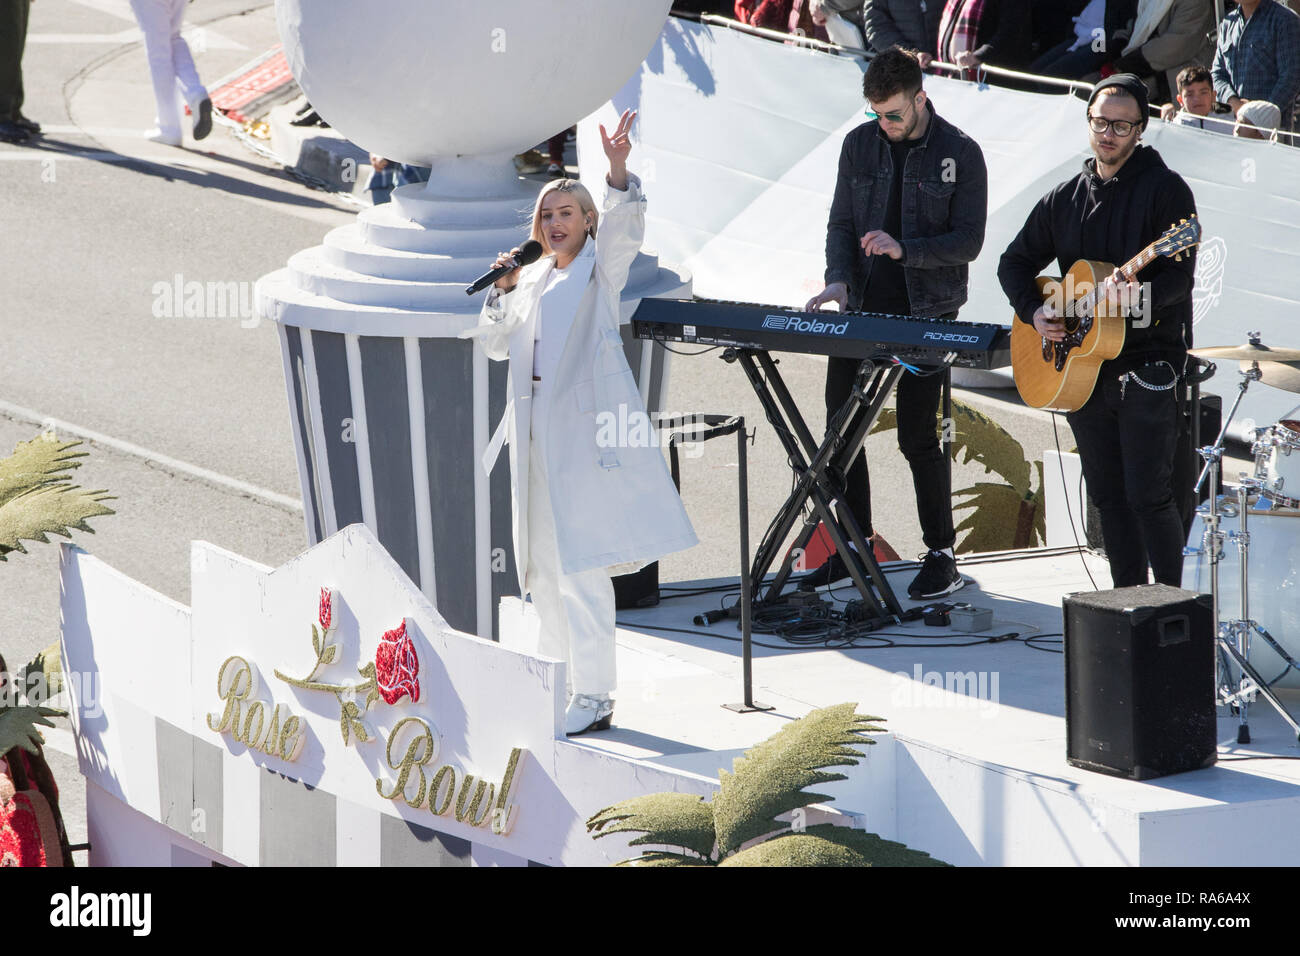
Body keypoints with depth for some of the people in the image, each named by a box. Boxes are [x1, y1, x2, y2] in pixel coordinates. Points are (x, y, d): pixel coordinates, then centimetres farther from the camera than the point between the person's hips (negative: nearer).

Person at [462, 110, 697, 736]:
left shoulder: (601, 265, 2)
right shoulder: (534, 278, 19)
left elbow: (622, 226, -18)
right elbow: (494, 343, 21)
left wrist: (618, 170, -35)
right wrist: (505, 288, 5)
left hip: (586, 426, -7)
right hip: (536, 432, 7)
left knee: (581, 564, -12)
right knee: (544, 565, 13)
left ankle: (593, 696, -12)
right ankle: (556, 676, 24)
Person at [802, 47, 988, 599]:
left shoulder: (959, 154, -7)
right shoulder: (860, 144, 6)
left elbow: (968, 241, -9)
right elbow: (841, 223, 10)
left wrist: (903, 249, -22)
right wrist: (839, 278, -8)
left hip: (926, 314, -5)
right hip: (861, 308, 5)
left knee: (918, 436, -5)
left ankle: (942, 555, 7)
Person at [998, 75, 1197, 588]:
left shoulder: (1165, 189, -6)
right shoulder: (1065, 198, 13)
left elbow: (1180, 275, -15)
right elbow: (1015, 261, 19)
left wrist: (1137, 295, -34)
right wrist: (1034, 311, 1)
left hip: (1147, 362, -6)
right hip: (1079, 368, 6)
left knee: (1148, 496, -10)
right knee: (1108, 497, 10)